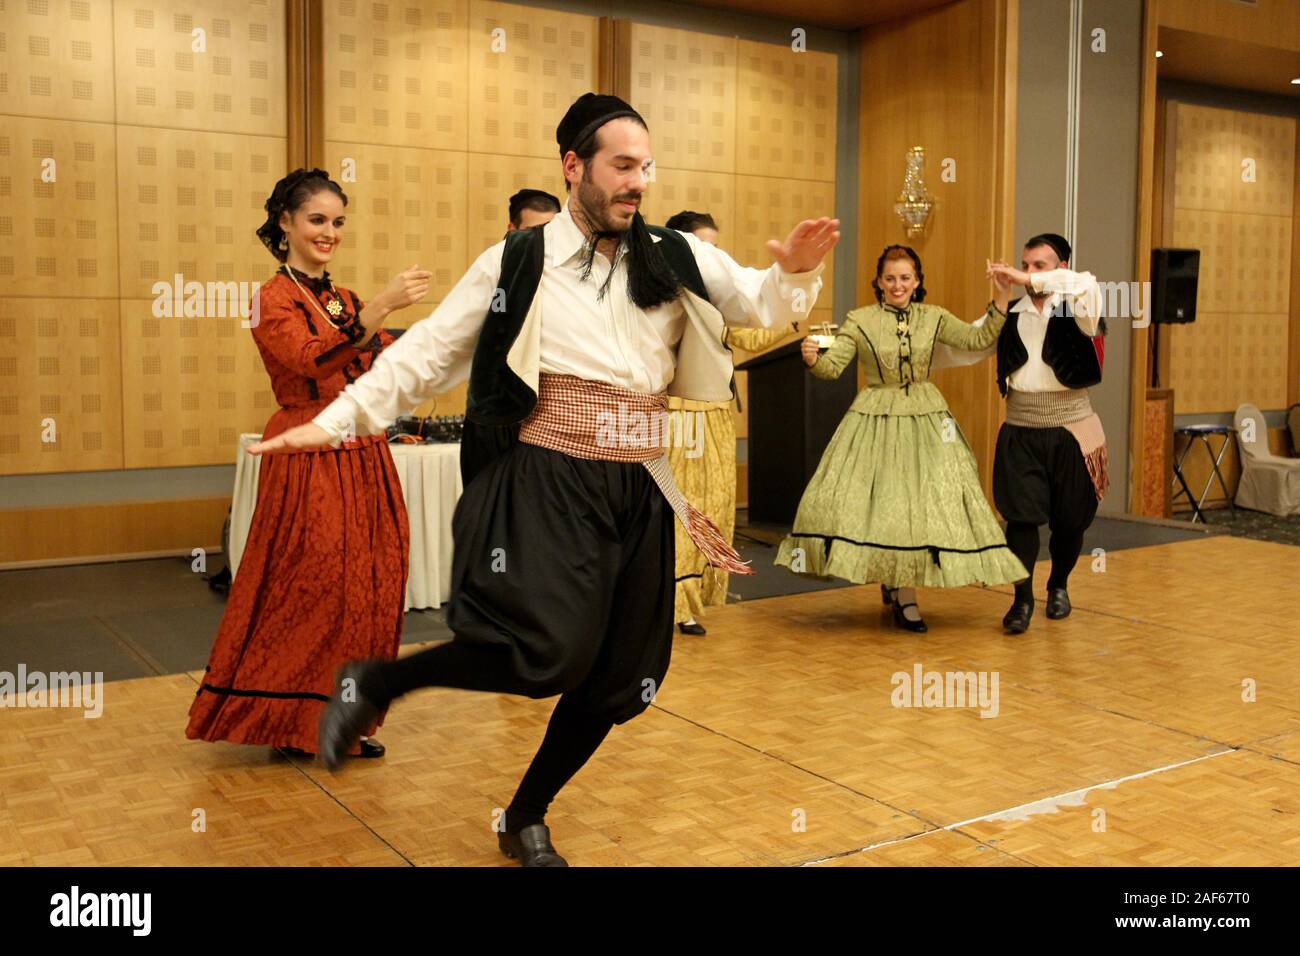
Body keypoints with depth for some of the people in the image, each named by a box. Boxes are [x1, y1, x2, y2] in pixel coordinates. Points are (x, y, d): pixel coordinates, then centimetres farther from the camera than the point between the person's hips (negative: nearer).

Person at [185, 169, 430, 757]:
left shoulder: (346, 300, 15)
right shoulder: (273, 299, -7)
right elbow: (310, 360, -26)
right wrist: (379, 309, -35)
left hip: (361, 458, 7)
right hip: (308, 459, -7)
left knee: (365, 587, 8)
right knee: (311, 588, -2)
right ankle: (297, 722, 13)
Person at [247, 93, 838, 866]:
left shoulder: (677, 260, 6)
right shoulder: (516, 263, -1)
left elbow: (763, 304, 8)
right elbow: (428, 352, 2)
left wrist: (796, 272, -15)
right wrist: (336, 420, -3)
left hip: (640, 493, 4)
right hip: (551, 483, -4)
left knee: (615, 680, 8)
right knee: (552, 654, -22)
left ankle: (526, 820, 31)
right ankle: (373, 684, 2)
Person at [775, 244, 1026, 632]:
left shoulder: (934, 318, 5)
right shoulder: (859, 320, -3)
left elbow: (980, 339, 3)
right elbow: (832, 367, -10)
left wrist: (1001, 299, -7)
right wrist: (812, 359, -31)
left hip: (926, 420, 2)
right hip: (874, 420, -2)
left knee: (923, 500, 1)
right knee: (870, 498, -6)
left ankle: (903, 591, 19)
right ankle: (897, 587, 15)